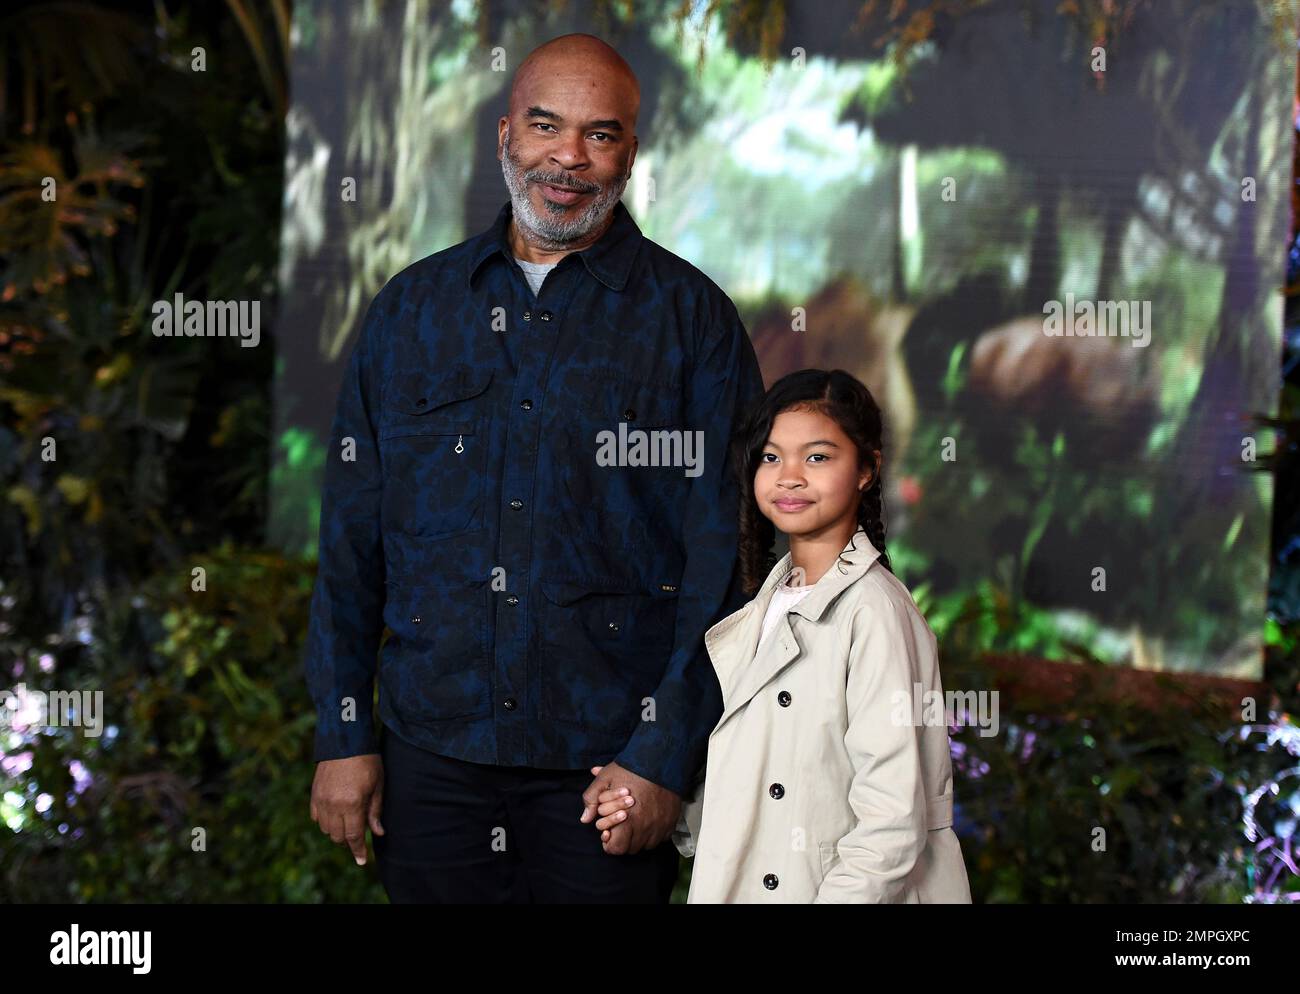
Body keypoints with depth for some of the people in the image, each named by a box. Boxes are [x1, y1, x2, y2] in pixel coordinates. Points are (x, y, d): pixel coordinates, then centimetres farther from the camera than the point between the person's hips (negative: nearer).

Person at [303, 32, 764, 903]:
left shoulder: (692, 318, 0)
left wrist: (664, 757, -10)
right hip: (432, 752, 3)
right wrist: (342, 736, 4)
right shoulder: (410, 309, 8)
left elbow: (725, 560, -4)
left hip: (611, 766, -2)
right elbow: (352, 537, 9)